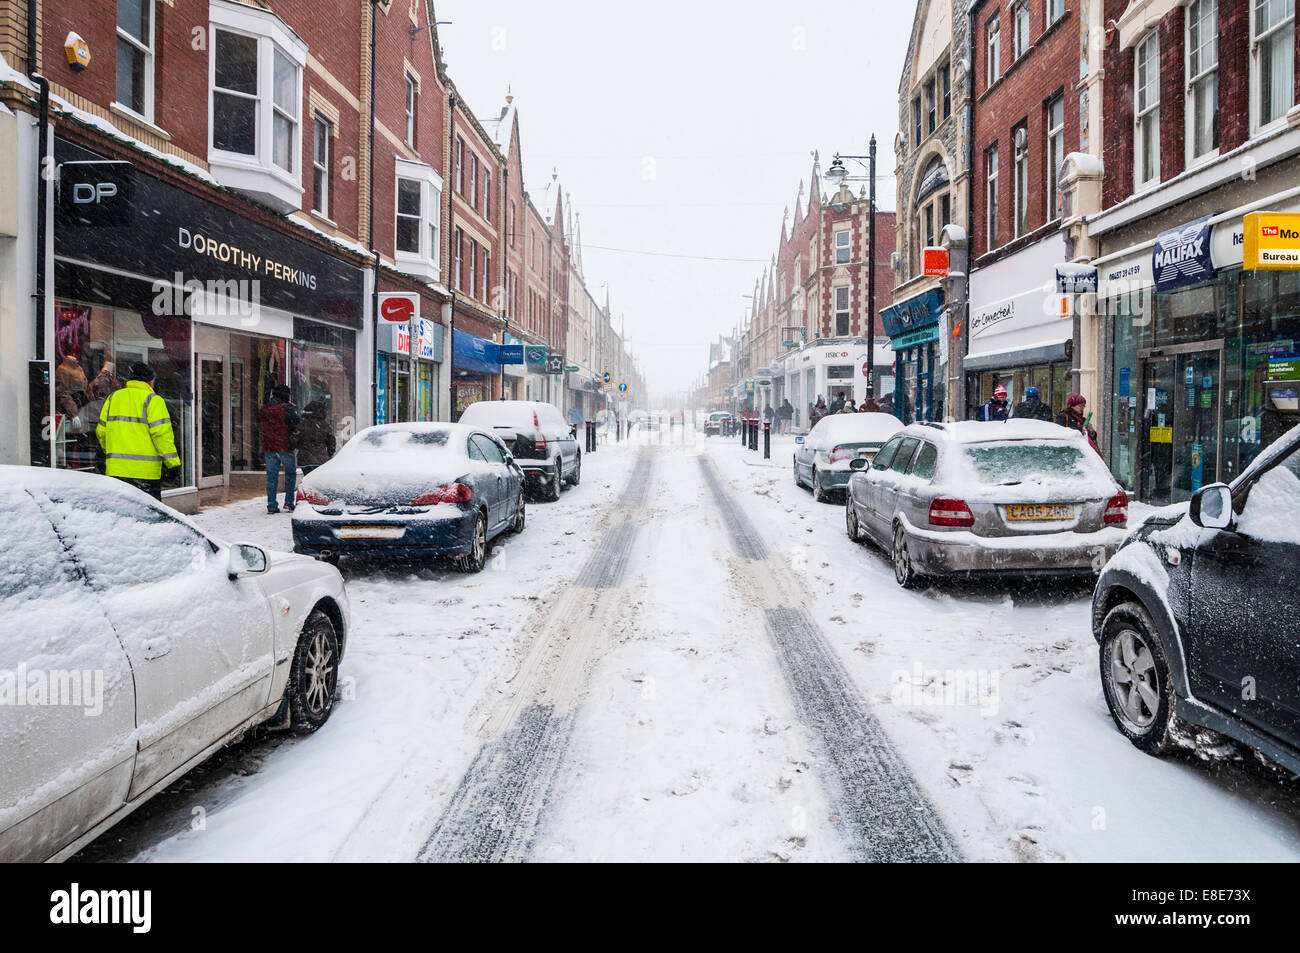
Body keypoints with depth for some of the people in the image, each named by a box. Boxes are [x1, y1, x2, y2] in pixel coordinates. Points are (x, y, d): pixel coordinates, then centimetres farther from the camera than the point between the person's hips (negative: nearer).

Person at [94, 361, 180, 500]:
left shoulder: (113, 397, 13)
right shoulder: (153, 400, -5)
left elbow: (101, 431, 15)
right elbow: (161, 432, -14)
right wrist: (172, 460, -9)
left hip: (115, 469, 6)